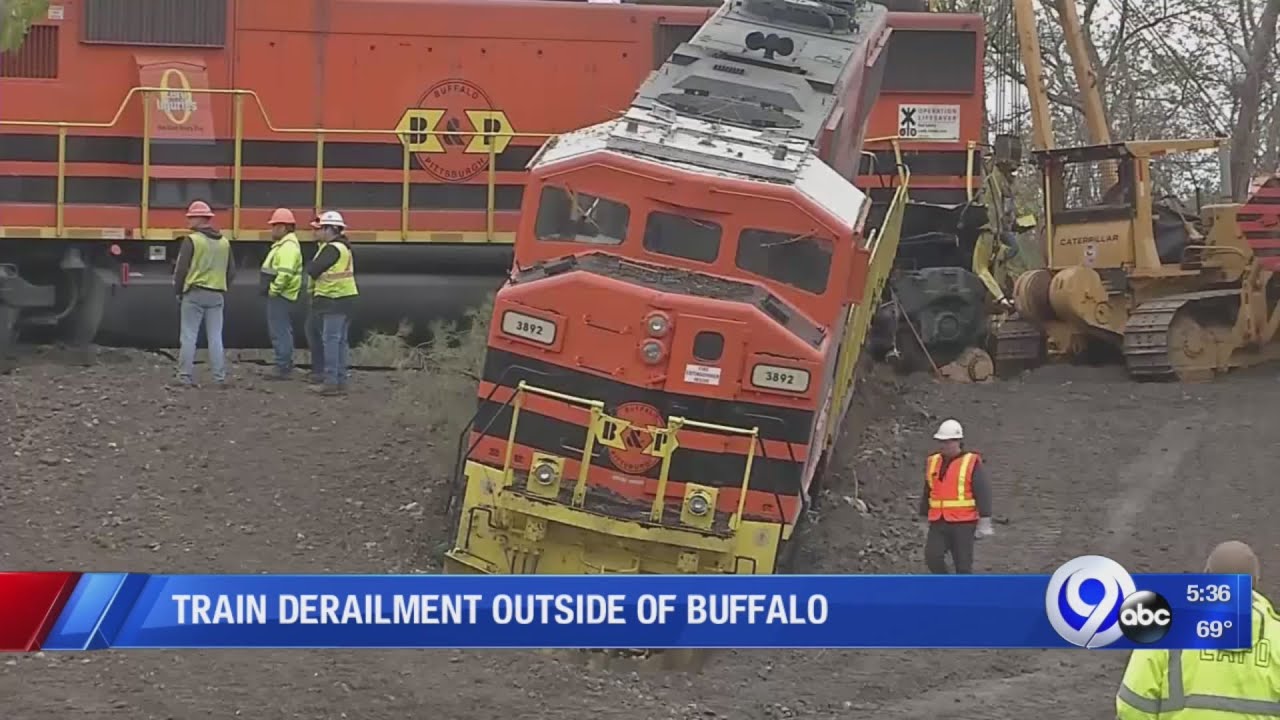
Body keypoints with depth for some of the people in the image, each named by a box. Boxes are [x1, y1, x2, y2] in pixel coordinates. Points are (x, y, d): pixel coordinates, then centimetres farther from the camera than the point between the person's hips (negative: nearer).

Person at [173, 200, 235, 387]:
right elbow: (231, 271, 13)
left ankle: (185, 377, -2)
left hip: (194, 294, -5)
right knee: (215, 338, 7)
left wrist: (178, 291, 2)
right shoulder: (224, 242, 10)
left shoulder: (191, 240, -8)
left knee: (189, 337, 0)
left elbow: (181, 269, -9)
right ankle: (220, 377, 4)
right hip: (217, 295, 5)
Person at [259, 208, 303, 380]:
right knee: (282, 331, 16)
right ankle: (286, 365, 22)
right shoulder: (282, 244, 17)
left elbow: (285, 273, -28)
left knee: (280, 331, -9)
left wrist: (273, 290, -20)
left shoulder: (288, 246, -17)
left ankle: (283, 368, -9)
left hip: (280, 296, -11)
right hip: (279, 295, 11)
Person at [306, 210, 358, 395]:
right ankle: (340, 381, 15)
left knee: (330, 340, -9)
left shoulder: (332, 249, -16)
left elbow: (313, 270, -19)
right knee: (340, 341, 12)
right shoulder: (344, 248, 17)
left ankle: (331, 382, -11)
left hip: (334, 301, -10)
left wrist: (310, 265, 3)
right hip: (345, 297, 10)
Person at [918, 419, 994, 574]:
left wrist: (984, 523, -12)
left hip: (963, 523, -4)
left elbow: (983, 494, -8)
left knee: (963, 564, -2)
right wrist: (926, 522, 18)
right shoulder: (933, 463, 9)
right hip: (938, 524, 4)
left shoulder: (971, 463, -6)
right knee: (932, 557, -12)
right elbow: (927, 495, 17)